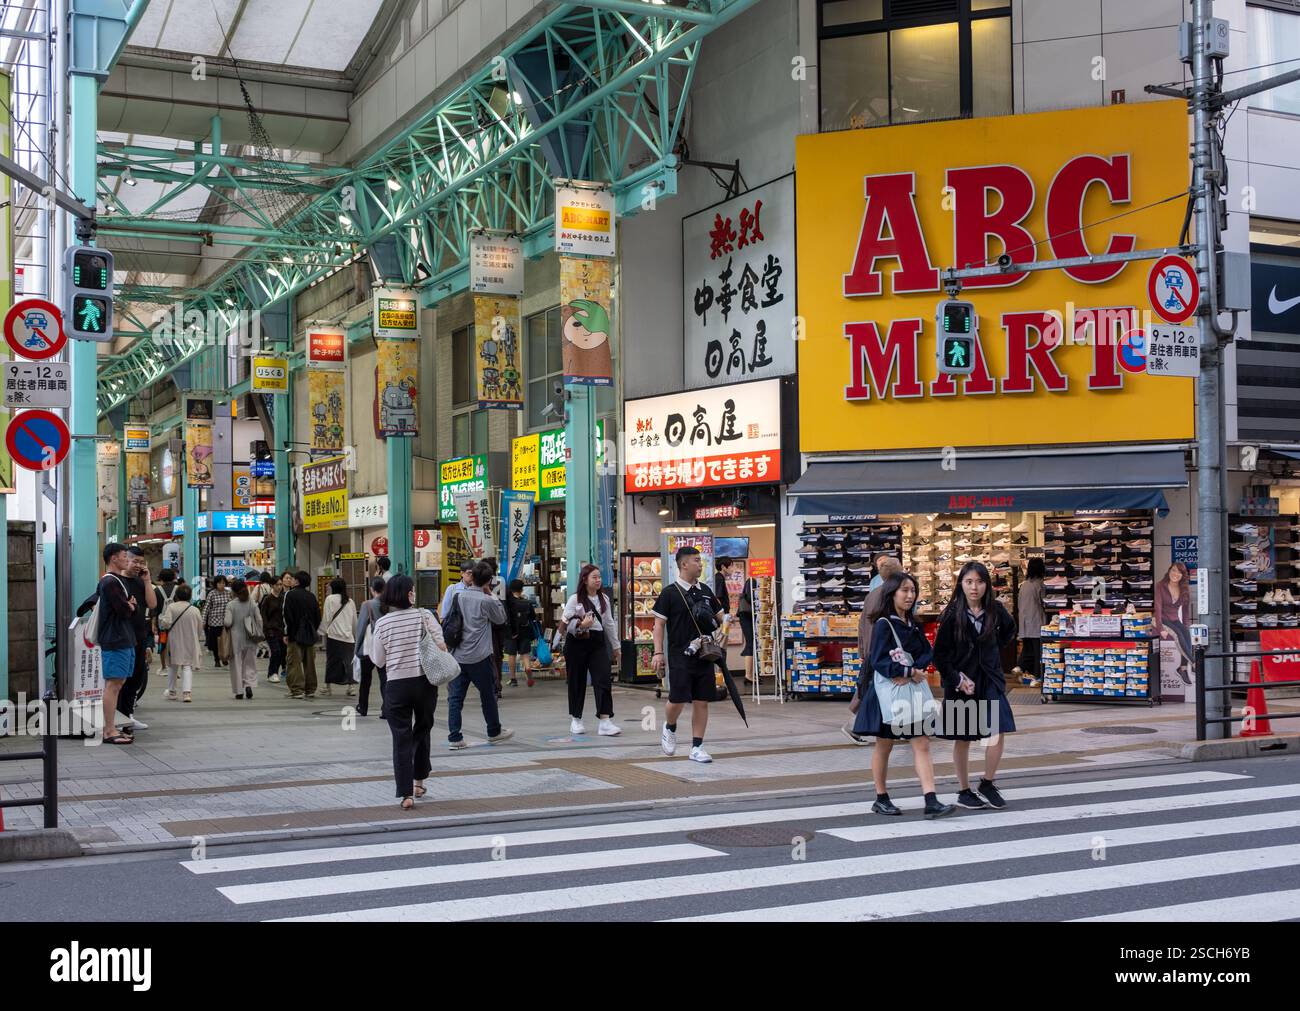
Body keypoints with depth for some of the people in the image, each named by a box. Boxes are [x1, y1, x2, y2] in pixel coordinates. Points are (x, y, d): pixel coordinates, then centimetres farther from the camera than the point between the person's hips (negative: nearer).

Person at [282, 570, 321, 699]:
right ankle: (310, 690, 14)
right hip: (310, 634, 6)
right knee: (309, 662, 10)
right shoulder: (312, 596, 8)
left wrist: (287, 633, -7)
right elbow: (318, 616, 10)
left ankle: (297, 690, -7)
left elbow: (288, 616, -13)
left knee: (295, 662, -3)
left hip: (296, 635, -6)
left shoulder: (290, 595, -10)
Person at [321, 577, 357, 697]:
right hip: (348, 636, 3)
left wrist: (325, 630, 7)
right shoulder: (350, 602, 11)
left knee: (331, 660, 3)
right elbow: (355, 621, 17)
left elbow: (327, 618, -5)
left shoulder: (330, 599, -2)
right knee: (348, 661, 6)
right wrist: (355, 635, 27)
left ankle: (329, 687, 6)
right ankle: (349, 685, 1)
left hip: (334, 634, -3)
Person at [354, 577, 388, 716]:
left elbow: (361, 627, -6)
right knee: (384, 678, 3)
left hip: (369, 648, -1)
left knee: (365, 679, 16)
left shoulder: (368, 605, -10)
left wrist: (356, 648, 4)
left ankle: (362, 708, 27)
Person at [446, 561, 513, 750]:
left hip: (457, 655, 4)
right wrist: (491, 594, 7)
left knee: (455, 697, 3)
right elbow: (501, 619, 6)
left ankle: (454, 737, -3)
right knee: (488, 695, 14)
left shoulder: (459, 596, 2)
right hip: (479, 657, -3)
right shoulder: (487, 601, -10)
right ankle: (494, 732, 28)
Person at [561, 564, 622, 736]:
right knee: (577, 681, 5)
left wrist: (615, 646, 20)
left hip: (598, 642, 3)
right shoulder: (575, 599, -3)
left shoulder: (604, 599, 10)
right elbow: (565, 623, -6)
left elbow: (609, 623, 17)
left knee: (603, 680, -9)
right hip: (577, 643, -3)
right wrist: (581, 625, -22)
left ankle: (605, 721, -14)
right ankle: (575, 720, 21)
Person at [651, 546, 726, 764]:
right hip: (680, 656, -5)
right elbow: (659, 624, -4)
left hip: (704, 655, 5)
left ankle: (697, 747, 11)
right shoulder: (670, 593, -5)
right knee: (677, 699, -7)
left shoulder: (705, 591, 11)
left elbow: (721, 617, 22)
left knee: (702, 701, 4)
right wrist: (658, 652, -11)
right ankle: (670, 728, 25)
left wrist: (727, 621, -1)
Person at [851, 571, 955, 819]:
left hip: (914, 688, 6)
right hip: (888, 690, -6)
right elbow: (879, 661, -16)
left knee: (922, 744, -4)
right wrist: (910, 671, -19)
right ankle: (881, 799, 20)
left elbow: (927, 653, 5)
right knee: (884, 745, 8)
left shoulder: (913, 624, 11)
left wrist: (910, 672, -13)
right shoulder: (883, 624, -9)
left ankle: (931, 801, -9)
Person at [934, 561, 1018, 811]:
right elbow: (940, 655, -6)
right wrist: (958, 681, -13)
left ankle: (987, 785, 10)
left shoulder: (994, 610, -1)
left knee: (998, 734, -8)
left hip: (990, 680, 3)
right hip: (961, 683, -2)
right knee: (963, 739, 8)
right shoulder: (952, 615, -11)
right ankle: (964, 792, 20)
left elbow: (1009, 628, 23)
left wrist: (996, 648, 11)